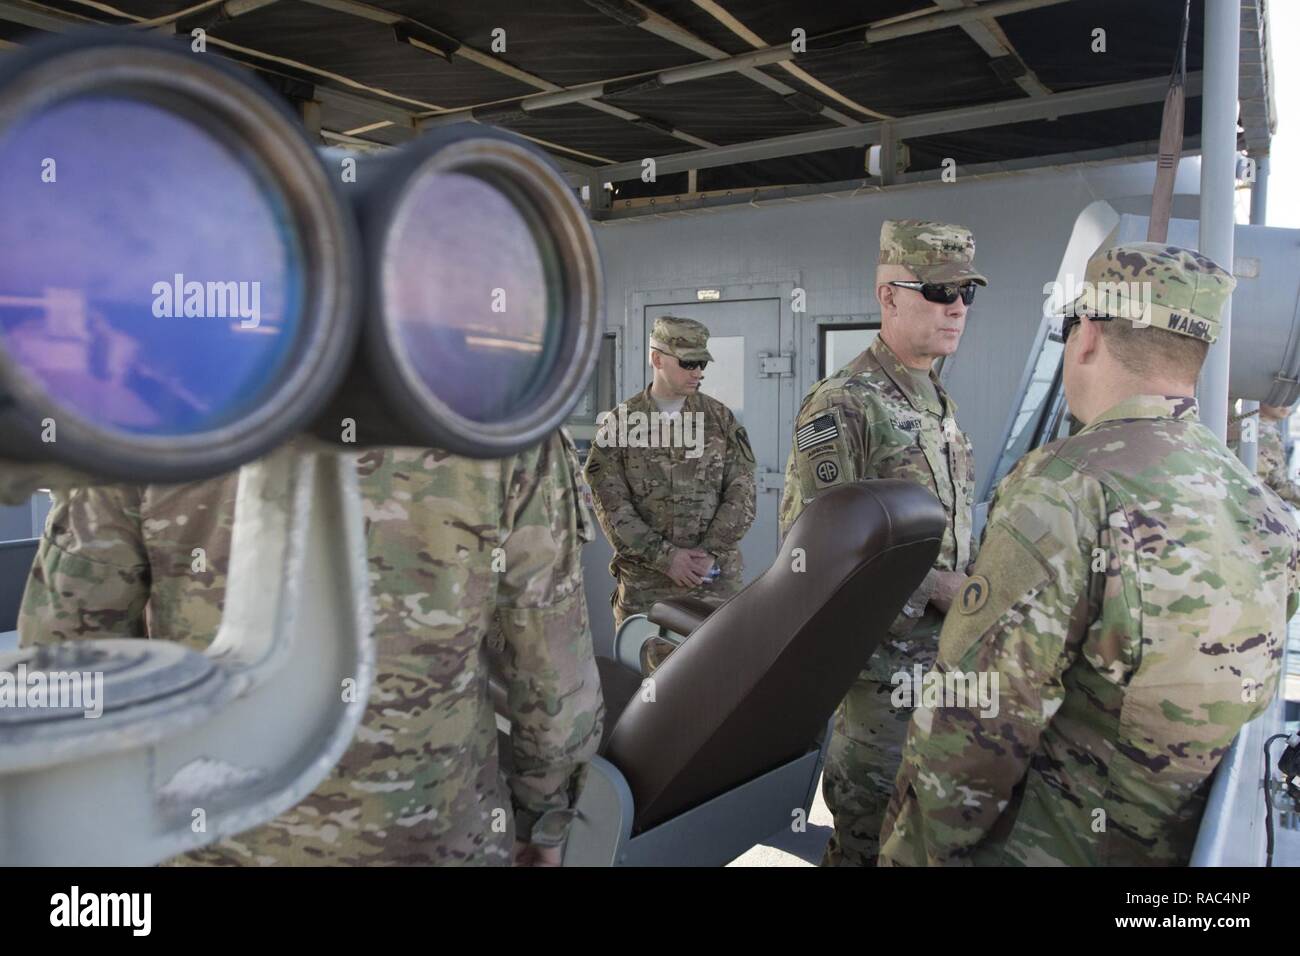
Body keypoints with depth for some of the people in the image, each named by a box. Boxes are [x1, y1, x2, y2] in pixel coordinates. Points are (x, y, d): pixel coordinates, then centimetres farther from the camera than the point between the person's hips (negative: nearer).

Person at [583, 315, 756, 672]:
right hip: (644, 579, -1)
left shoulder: (721, 418, 6)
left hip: (715, 576, 1)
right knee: (647, 672, 5)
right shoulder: (619, 422, 0)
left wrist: (710, 553, -11)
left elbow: (742, 492, 1)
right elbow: (611, 505, -6)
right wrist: (665, 557, -14)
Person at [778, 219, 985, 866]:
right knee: (869, 838, 7)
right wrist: (934, 586, -21)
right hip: (884, 661, -8)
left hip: (945, 655, 8)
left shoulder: (940, 405, 11)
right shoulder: (842, 406, -16)